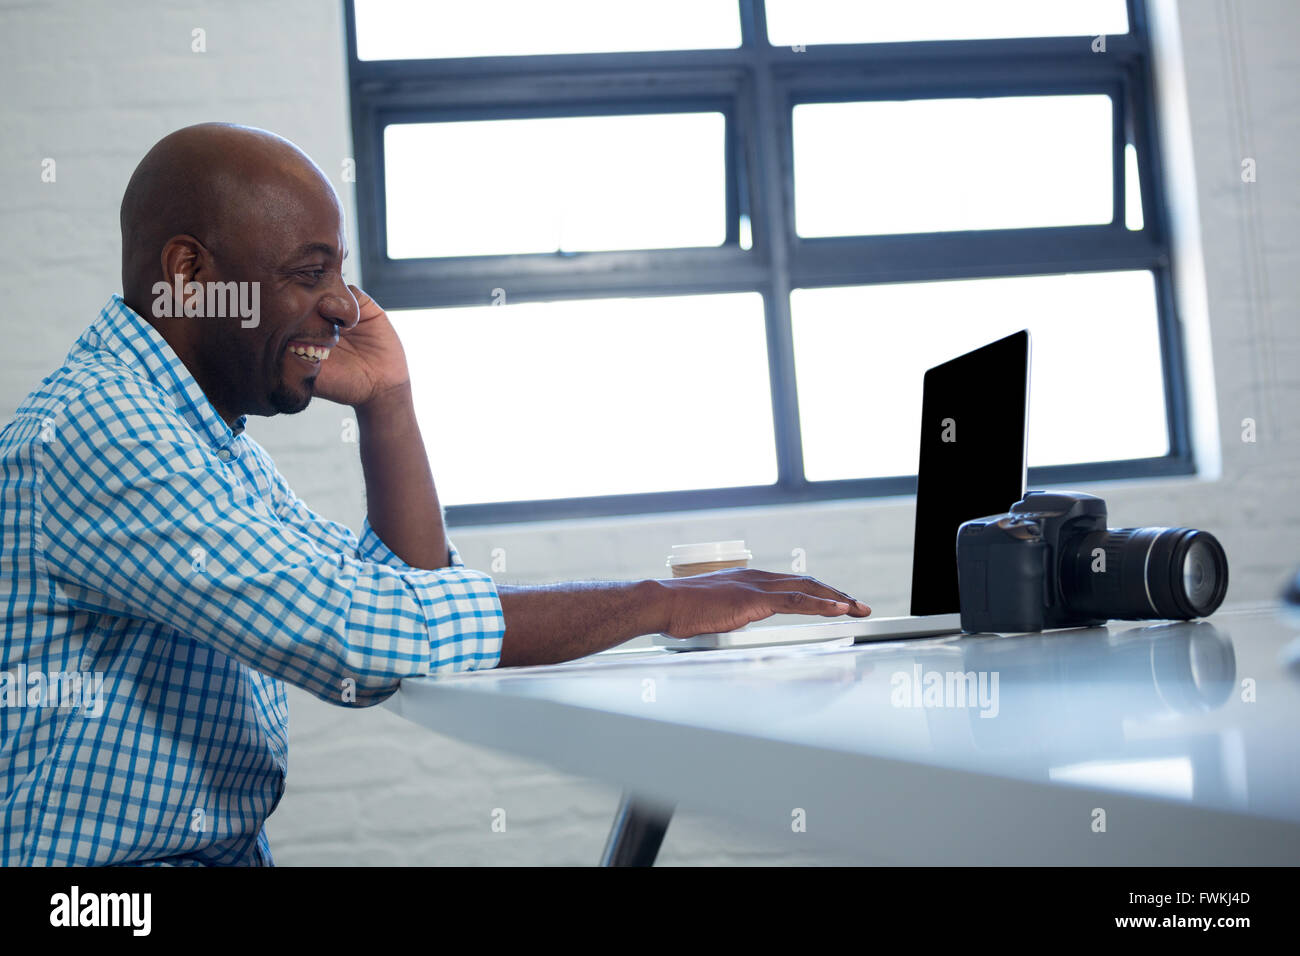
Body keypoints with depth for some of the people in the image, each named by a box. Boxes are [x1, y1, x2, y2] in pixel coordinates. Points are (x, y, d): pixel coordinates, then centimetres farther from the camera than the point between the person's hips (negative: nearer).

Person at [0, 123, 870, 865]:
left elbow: (408, 586, 12)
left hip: (230, 852, 8)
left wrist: (386, 401, 1)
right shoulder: (91, 429, -18)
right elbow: (353, 632, -28)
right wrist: (664, 603, -22)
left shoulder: (205, 434, 13)